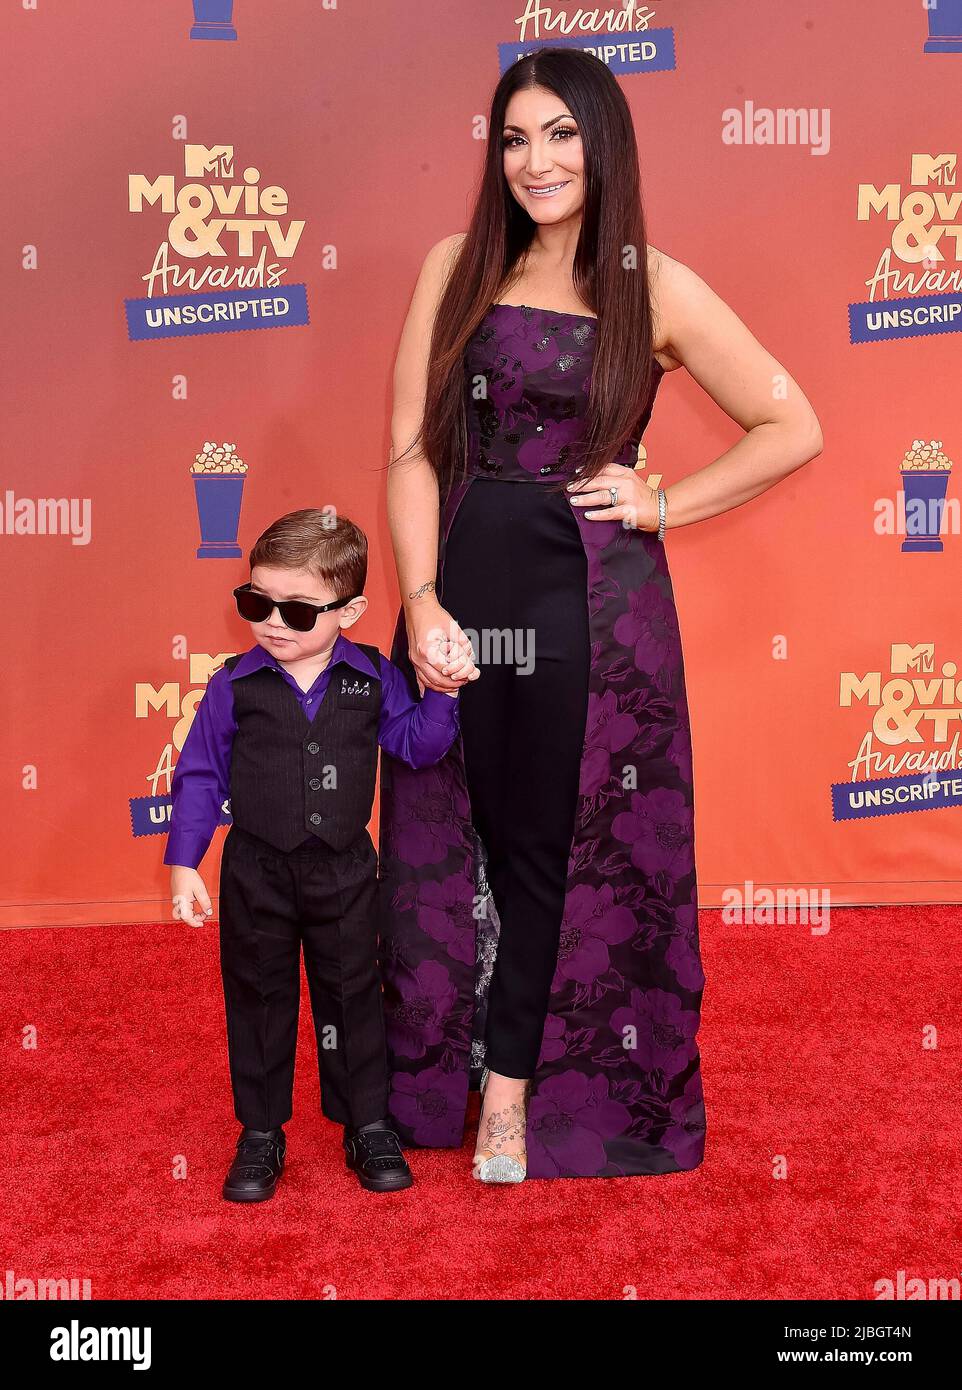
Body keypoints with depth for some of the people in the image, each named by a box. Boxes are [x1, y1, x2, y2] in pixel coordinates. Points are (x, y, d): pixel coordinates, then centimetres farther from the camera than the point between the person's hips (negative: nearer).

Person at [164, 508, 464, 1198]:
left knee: (353, 996, 11)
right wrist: (183, 864, -2)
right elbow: (201, 775, -1)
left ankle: (370, 1126, 27)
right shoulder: (234, 685, -7)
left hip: (344, 870, 0)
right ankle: (261, 1134, 26)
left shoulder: (374, 677, -5)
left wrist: (443, 693, -16)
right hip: (257, 873, 0)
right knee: (258, 1000, 10)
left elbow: (415, 745, 0)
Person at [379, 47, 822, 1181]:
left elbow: (794, 429, 4)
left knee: (558, 841, 7)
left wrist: (661, 504, -3)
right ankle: (510, 1077, 30)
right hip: (465, 583, 2)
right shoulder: (457, 267, 6)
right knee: (460, 836, 9)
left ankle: (508, 1081, 24)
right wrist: (422, 601, -13)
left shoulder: (655, 290, 1)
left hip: (596, 597, -2)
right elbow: (411, 450, 0)